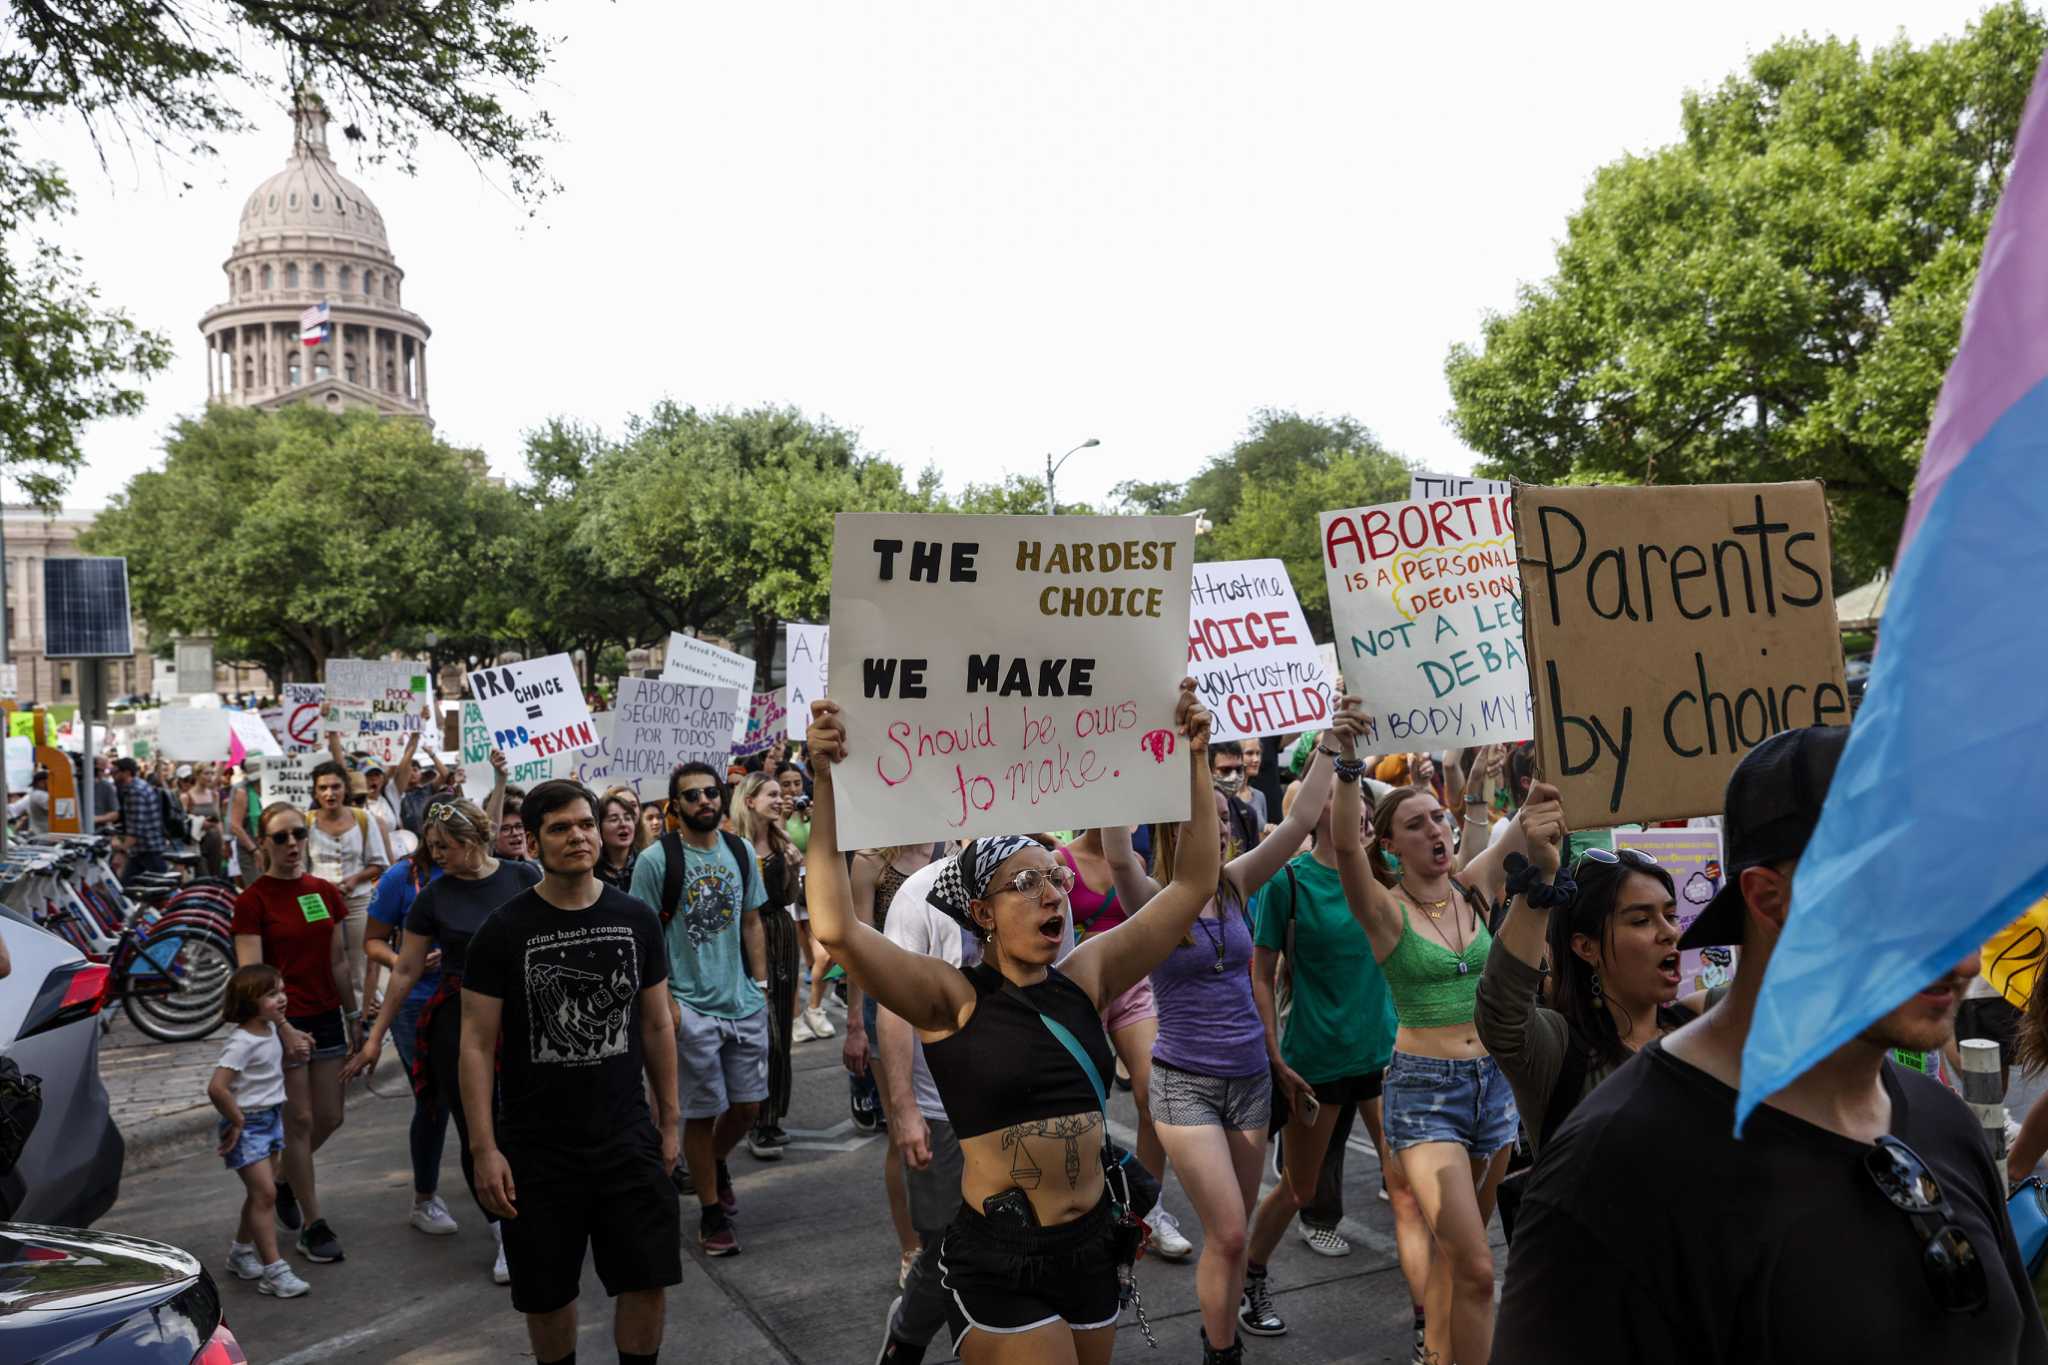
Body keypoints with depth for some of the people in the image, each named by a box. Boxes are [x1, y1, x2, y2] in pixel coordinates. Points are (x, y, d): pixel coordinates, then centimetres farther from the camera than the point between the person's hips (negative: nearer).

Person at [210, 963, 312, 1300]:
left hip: (271, 1119, 9)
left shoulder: (270, 1027, 4)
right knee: (265, 1193, -11)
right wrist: (237, 1120, -20)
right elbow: (216, 1088, -31)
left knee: (260, 1193, 17)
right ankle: (273, 1271, -7)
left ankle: (241, 1252, 35)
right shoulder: (242, 1042, -23)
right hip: (247, 1125, -9)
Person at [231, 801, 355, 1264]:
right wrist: (284, 1030, -20)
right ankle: (312, 1224, 11)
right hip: (283, 1021, -5)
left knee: (330, 1118, 10)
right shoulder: (253, 900, -10)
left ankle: (284, 1179, 37)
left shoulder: (326, 893, 6)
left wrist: (353, 1018, 11)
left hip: (326, 1017, 5)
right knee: (299, 1120, 0)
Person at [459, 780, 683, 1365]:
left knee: (647, 1278, 5)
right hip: (536, 1147, -2)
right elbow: (477, 1043, -7)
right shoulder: (503, 932, -8)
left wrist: (669, 1121, 8)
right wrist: (484, 1148, -11)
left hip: (628, 1137, 2)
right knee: (548, 1292, 10)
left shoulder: (635, 919, 1)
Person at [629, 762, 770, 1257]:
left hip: (744, 1002, 5)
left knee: (747, 1106, 11)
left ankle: (716, 1162, 41)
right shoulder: (656, 859, -10)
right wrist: (662, 999, -12)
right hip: (691, 1007, -5)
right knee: (702, 1112, 4)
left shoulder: (741, 851, 6)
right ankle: (711, 1213, 20)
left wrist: (761, 984, 8)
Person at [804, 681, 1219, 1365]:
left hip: (1093, 1248, 5)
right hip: (999, 1264, -5)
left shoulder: (1085, 977, 2)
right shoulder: (952, 997, -10)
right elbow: (836, 928, -25)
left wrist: (1196, 757, -2)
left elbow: (1193, 885, 3)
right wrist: (823, 782, -30)